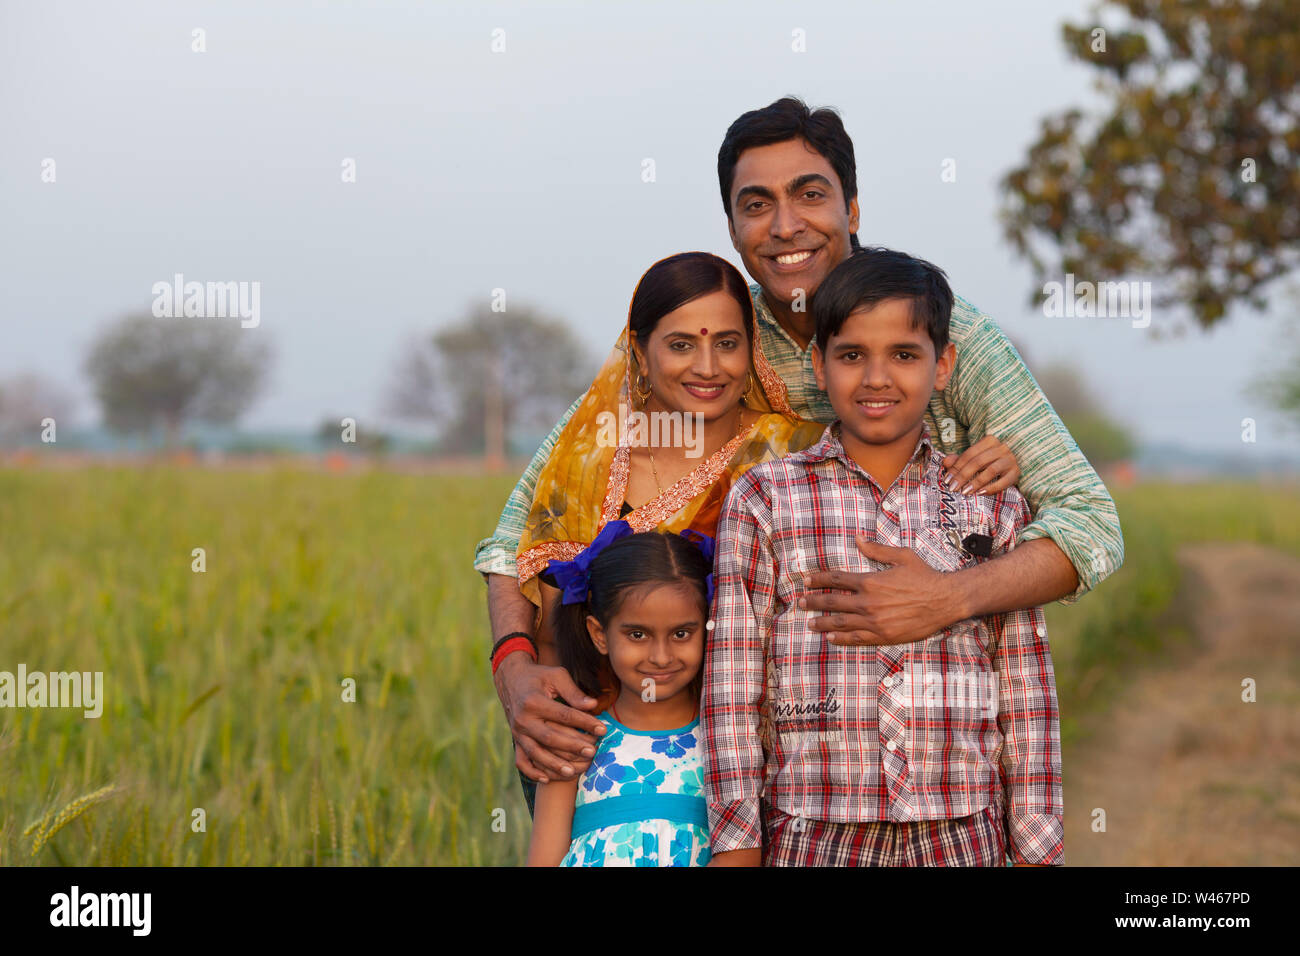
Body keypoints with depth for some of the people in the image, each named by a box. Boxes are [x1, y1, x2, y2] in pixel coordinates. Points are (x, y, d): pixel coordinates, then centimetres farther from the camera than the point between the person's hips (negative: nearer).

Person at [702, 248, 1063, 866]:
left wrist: (1035, 850, 4)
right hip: (811, 837, -1)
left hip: (961, 839, 2)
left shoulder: (992, 505, 6)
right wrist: (736, 845, -4)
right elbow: (732, 693, -1)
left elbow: (1026, 699, 7)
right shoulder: (763, 501, 1)